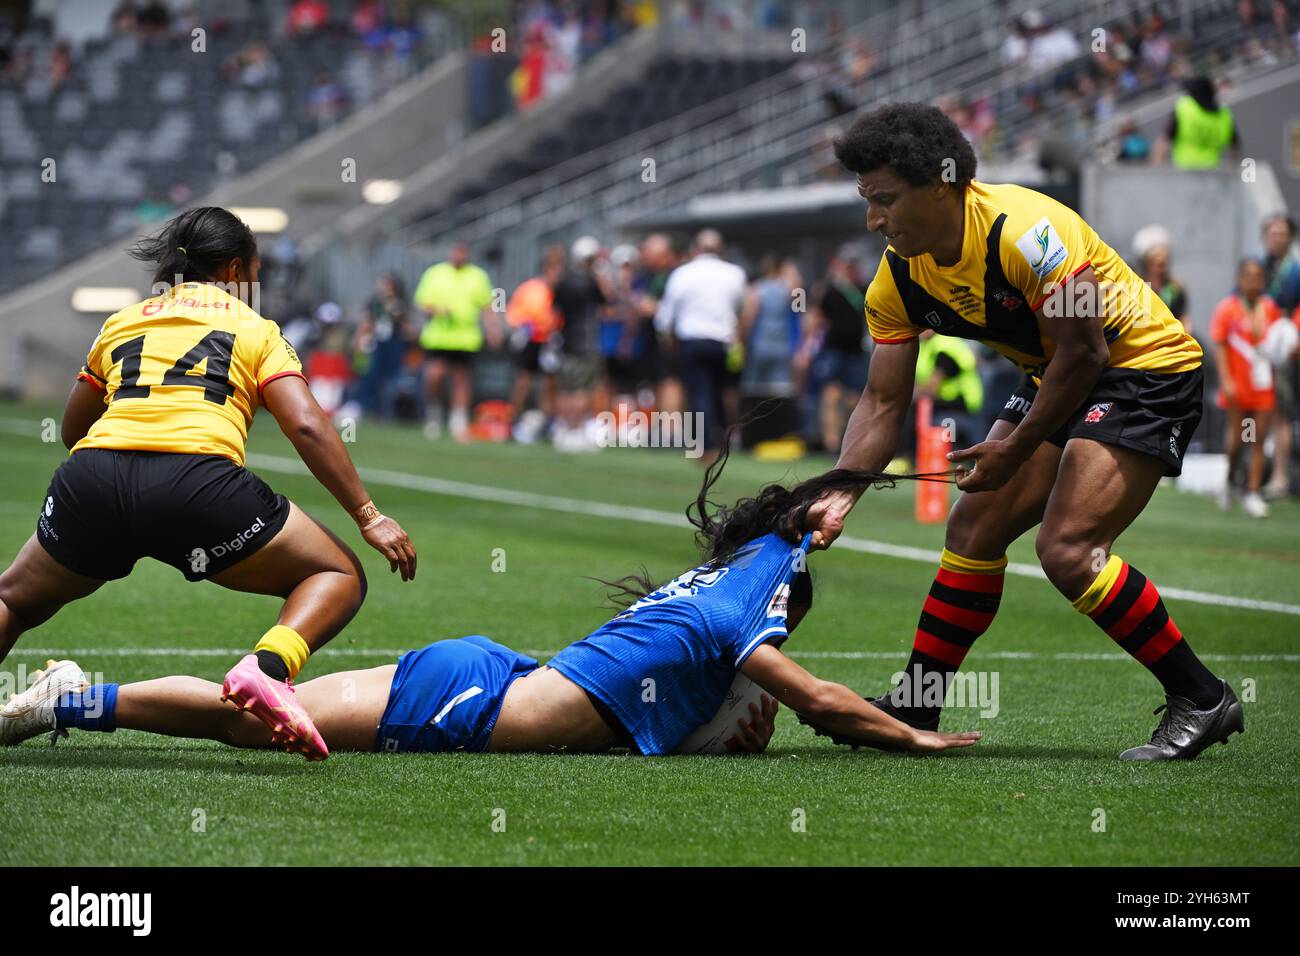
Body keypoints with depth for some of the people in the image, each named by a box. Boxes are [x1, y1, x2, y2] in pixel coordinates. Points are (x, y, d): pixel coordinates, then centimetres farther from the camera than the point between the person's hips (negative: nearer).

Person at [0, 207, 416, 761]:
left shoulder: (119, 324, 29)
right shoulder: (253, 329, 19)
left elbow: (72, 430, 36)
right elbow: (307, 427, 6)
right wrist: (368, 517, 7)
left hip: (92, 474, 3)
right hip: (197, 476, -3)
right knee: (340, 577, 13)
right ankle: (268, 667, -17)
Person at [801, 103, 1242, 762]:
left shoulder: (1024, 231, -29)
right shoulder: (899, 277, -4)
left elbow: (1084, 352, -25)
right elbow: (883, 401, 0)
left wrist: (1014, 449, -17)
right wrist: (839, 495, -13)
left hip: (1145, 369, -9)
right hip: (1056, 382, 9)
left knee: (1067, 548, -21)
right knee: (973, 527, 6)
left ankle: (1203, 701, -11)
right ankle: (914, 709, 18)